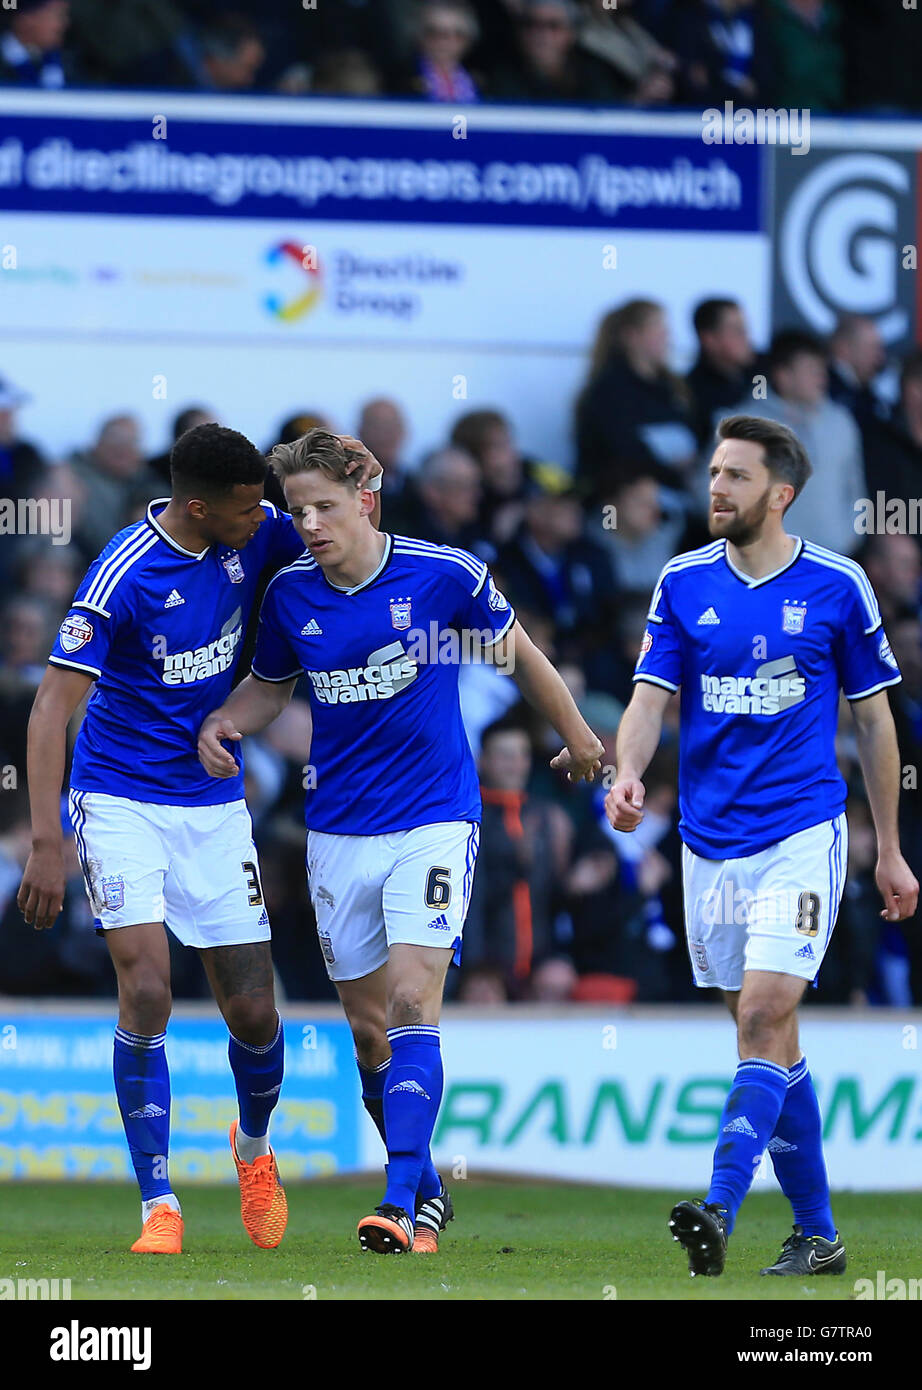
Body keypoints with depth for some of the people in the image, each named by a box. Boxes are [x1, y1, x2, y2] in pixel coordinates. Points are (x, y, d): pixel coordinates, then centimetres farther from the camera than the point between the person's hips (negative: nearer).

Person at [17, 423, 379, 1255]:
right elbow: (53, 709, -20)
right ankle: (159, 1203, -8)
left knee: (254, 1012, 2)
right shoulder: (123, 576, -20)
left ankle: (255, 1146, 34)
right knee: (147, 990, -18)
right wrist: (46, 845, -26)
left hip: (213, 803, 4)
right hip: (122, 802, -4)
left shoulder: (253, 537, -4)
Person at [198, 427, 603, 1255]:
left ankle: (400, 1203, -24)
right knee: (369, 1025, 7)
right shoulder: (290, 595, -1)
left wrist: (576, 736, 18)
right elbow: (270, 687, 16)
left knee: (413, 1006, -17)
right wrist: (224, 722, -6)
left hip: (434, 821, -4)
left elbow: (517, 653, 6)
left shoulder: (444, 575, -10)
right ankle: (426, 1190, 24)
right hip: (339, 833, 4)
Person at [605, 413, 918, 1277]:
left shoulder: (836, 587, -1)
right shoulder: (684, 583, 5)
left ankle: (721, 1212, -26)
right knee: (767, 1033, 8)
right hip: (709, 840, 3)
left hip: (801, 832, -3)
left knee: (766, 1012, -17)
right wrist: (628, 775, -22)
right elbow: (651, 697, 0)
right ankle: (815, 1232, 15)